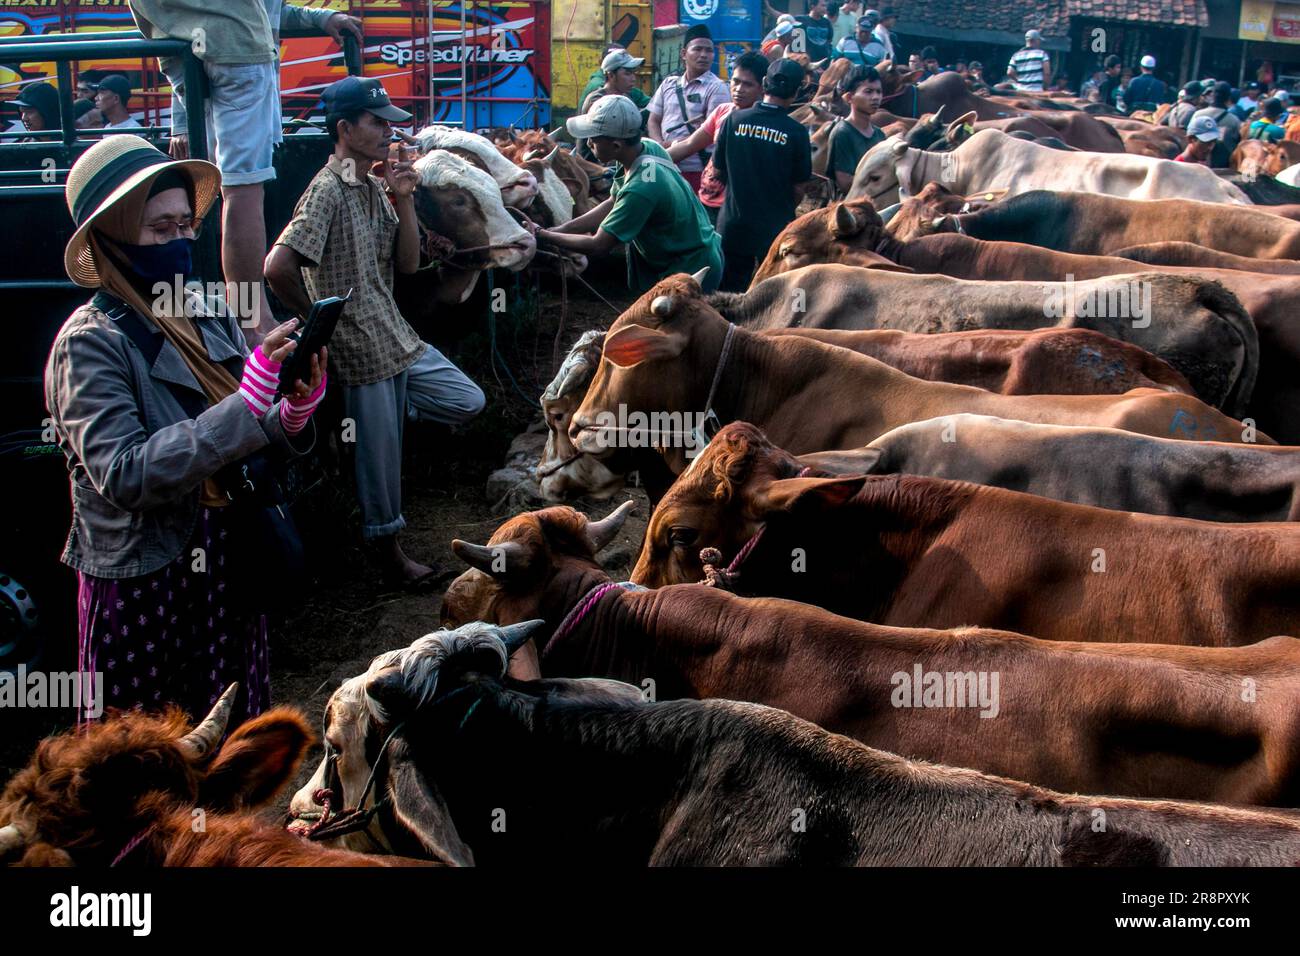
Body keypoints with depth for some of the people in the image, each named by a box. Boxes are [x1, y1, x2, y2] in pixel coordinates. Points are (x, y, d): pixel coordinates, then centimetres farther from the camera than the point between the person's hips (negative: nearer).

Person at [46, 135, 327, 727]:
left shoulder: (210, 319, 4)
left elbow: (239, 446, 8)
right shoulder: (90, 342, -14)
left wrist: (295, 412, -15)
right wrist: (247, 403, -28)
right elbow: (125, 477, -24)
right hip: (142, 586, -5)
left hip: (229, 568, 6)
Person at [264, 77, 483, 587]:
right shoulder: (328, 191, -17)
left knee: (467, 403, 11)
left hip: (397, 337, 8)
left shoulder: (375, 186, 9)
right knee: (380, 454, 6)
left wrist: (404, 200, -6)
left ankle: (387, 407, 22)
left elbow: (408, 263, 7)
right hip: (363, 350, -8)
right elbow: (278, 267, -27)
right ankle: (387, 546, 25)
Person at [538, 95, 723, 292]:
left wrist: (542, 234, -14)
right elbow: (613, 204, 5)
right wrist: (562, 229, -1)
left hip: (692, 270, -8)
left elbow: (598, 246, -23)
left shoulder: (640, 188, -31)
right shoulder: (647, 147, -7)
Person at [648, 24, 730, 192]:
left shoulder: (716, 88, -3)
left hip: (696, 170, -5)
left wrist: (673, 145, -15)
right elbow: (653, 121, 14)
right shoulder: (669, 84, 13)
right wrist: (661, 145, -8)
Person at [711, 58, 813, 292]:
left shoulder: (734, 119, -6)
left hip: (733, 223, 2)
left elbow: (719, 171, 3)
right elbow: (799, 186, -4)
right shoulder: (796, 132, -10)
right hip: (776, 226, -2)